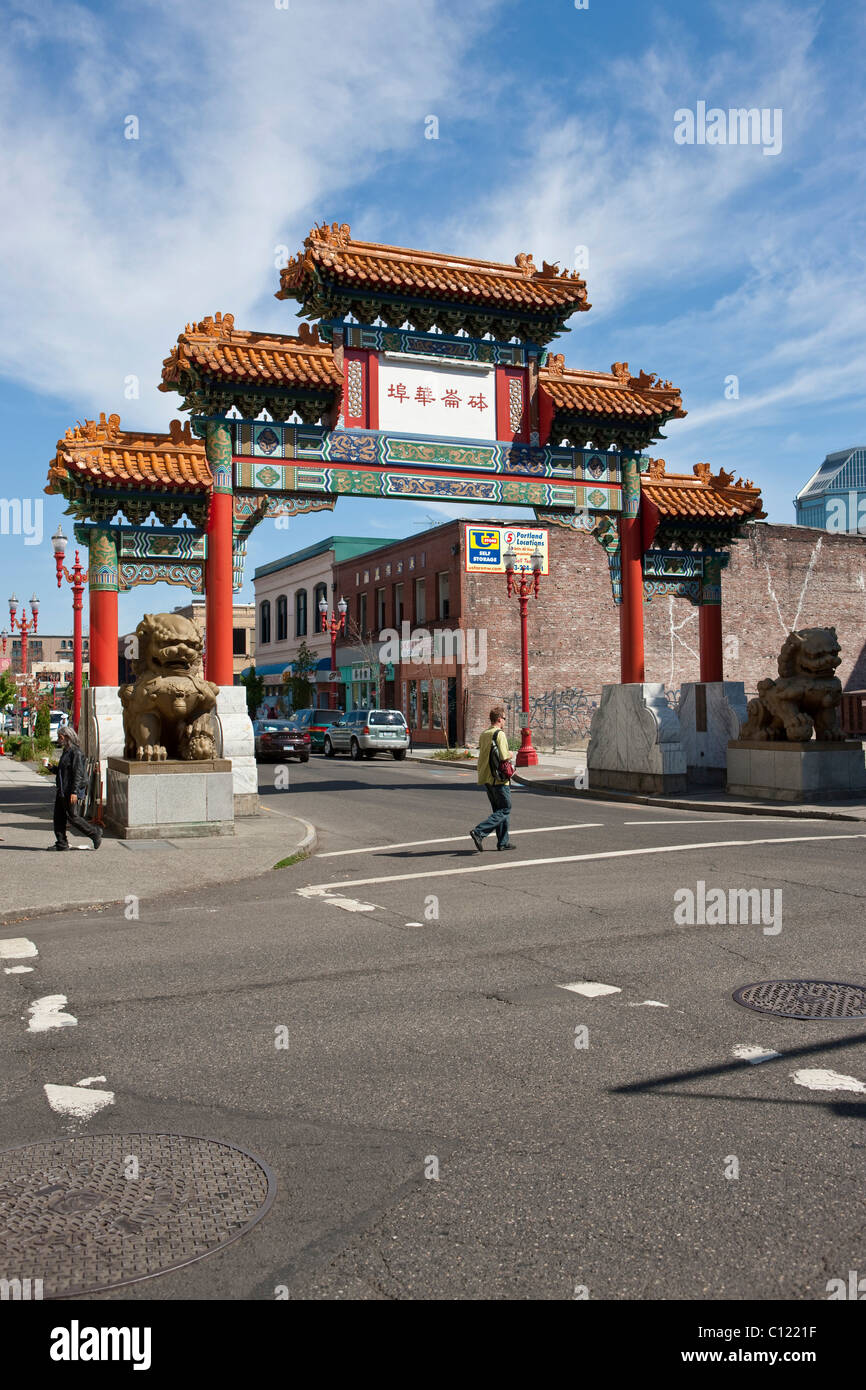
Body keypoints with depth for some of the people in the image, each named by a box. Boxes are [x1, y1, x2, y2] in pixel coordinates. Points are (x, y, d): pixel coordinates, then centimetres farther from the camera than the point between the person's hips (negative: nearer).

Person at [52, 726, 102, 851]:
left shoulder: (76, 752, -15)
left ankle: (95, 833, 9)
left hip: (71, 792, -10)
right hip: (62, 791, 10)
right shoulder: (66, 751, 15)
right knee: (58, 817, 8)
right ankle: (61, 844, 13)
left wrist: (74, 792, -23)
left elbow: (78, 774, -20)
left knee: (72, 817, -5)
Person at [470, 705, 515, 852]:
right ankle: (479, 832, -14)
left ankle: (503, 842, 17)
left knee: (498, 810, 15)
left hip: (486, 778, 9)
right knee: (505, 810, -1)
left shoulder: (483, 734, 11)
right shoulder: (499, 734, -15)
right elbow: (504, 757, -21)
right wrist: (510, 754, -1)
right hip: (498, 778, -9)